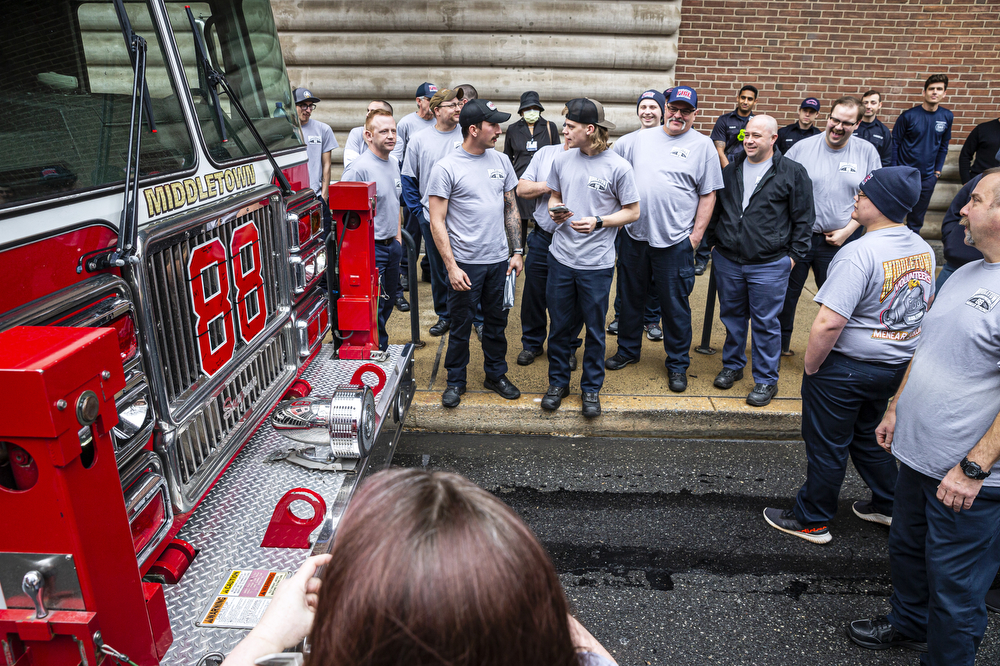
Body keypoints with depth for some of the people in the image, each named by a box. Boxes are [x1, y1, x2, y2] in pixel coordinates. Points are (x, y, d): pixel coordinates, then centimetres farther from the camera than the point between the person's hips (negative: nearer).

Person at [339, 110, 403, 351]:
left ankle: (384, 352, 32)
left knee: (387, 302, 18)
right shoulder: (359, 168, -18)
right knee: (374, 306, -2)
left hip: (392, 245, 9)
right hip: (371, 249, -9)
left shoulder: (393, 163, 10)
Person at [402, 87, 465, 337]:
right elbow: (408, 179, 9)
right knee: (438, 270, 11)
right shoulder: (420, 140, 3)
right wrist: (418, 211, 2)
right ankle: (444, 315, 26)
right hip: (432, 219, 1)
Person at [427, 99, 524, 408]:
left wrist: (517, 251, 9)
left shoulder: (501, 160, 7)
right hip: (465, 263, -5)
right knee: (461, 325, 7)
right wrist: (451, 266, -16)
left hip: (499, 260, 5)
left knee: (496, 321, 15)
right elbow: (437, 222, -11)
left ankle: (496, 374, 33)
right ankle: (456, 380, 25)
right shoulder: (446, 167, -10)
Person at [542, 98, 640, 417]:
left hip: (597, 263, -3)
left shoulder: (618, 167, -8)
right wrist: (555, 210, -6)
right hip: (561, 257, 3)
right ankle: (558, 382, 31)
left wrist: (597, 221, -17)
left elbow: (632, 212, -2)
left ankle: (591, 388, 27)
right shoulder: (562, 160, 4)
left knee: (595, 329, 9)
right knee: (559, 325, 12)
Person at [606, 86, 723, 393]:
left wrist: (697, 235, -6)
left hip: (675, 241, -3)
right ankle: (628, 349, 35)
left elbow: (708, 195, -1)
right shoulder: (640, 138, 8)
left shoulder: (703, 145, 0)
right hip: (634, 236, 4)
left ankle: (677, 364, 21)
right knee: (630, 298, 16)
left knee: (676, 306, 5)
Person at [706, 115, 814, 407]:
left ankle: (766, 380, 15)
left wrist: (795, 254, -4)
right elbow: (715, 209, 20)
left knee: (765, 322, 2)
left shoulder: (793, 172, -3)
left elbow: (803, 218, 0)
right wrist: (713, 241, 15)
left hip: (769, 265, -4)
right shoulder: (730, 170, 10)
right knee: (732, 316, 15)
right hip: (727, 261, 4)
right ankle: (732, 365, 33)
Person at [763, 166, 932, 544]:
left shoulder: (860, 253, -26)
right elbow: (925, 305, 16)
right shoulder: (923, 249, 2)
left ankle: (812, 521, 25)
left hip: (846, 368, -8)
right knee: (868, 435, 27)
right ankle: (889, 506, 41)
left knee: (827, 447, 8)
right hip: (897, 367, 8)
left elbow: (829, 323, -31)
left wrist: (810, 367, -17)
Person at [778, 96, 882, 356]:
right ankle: (780, 344, 28)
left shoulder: (867, 152, 2)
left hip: (840, 240, 1)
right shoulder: (802, 147, -2)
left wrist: (848, 230, -6)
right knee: (786, 293, 10)